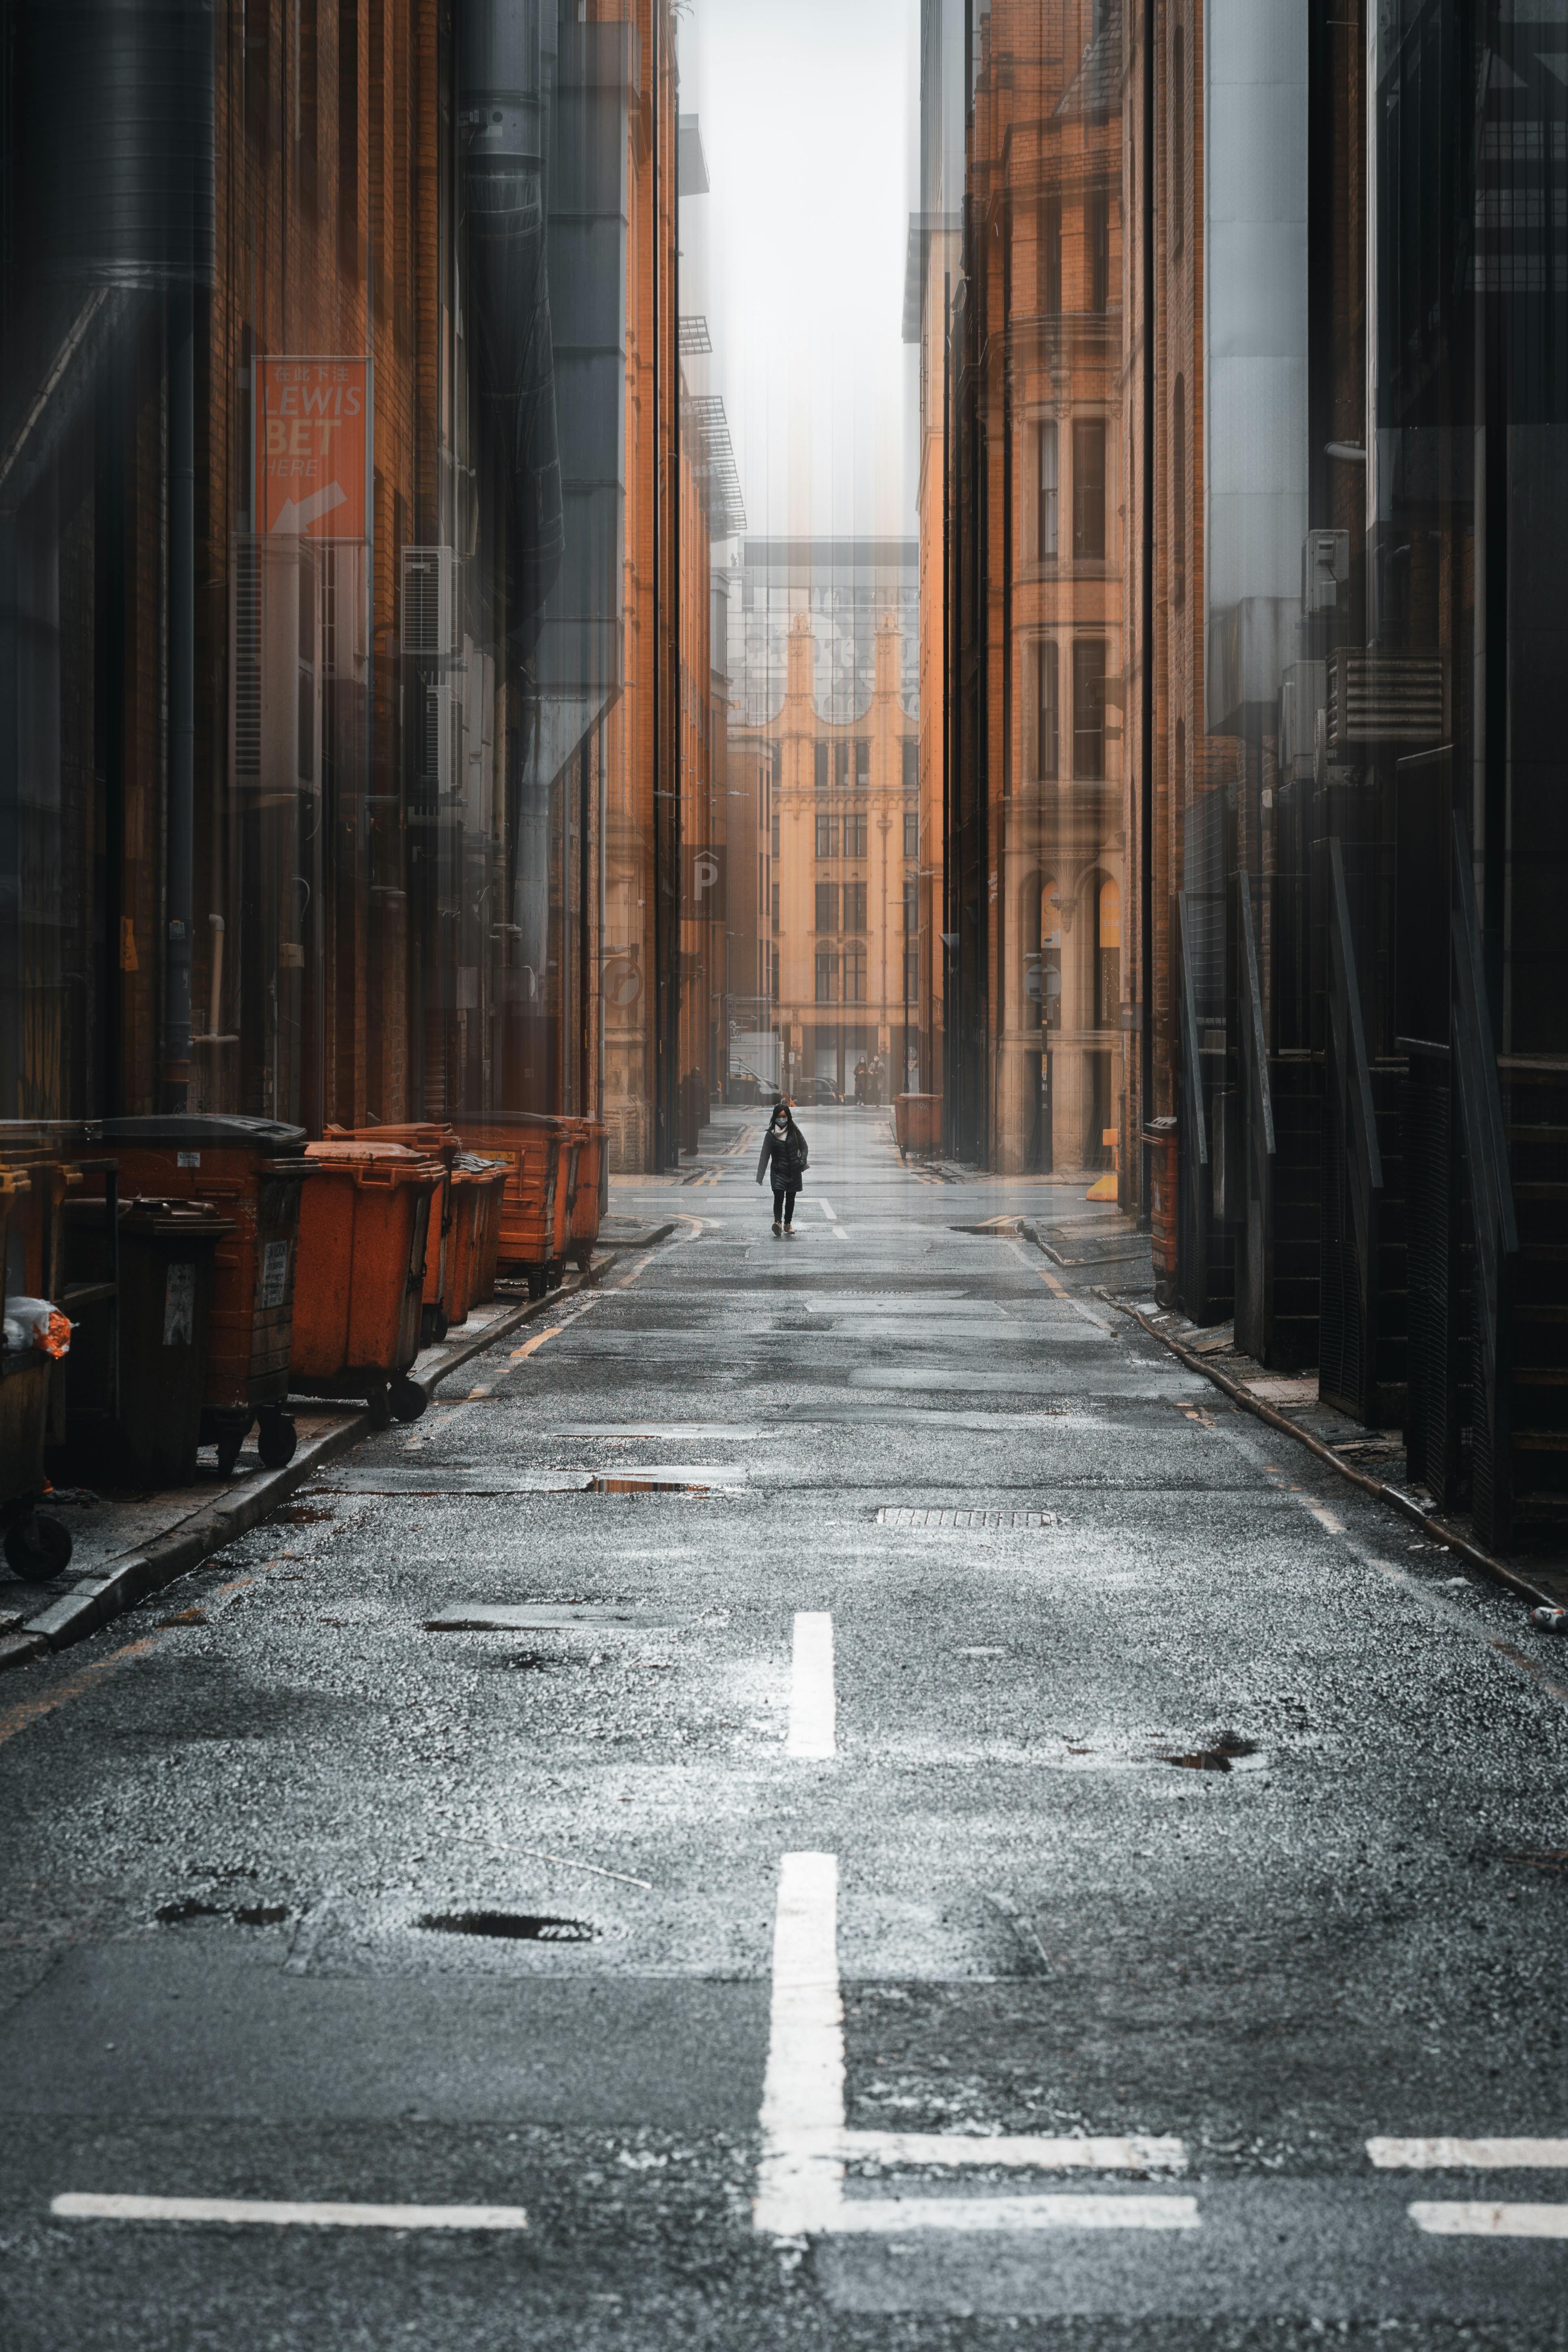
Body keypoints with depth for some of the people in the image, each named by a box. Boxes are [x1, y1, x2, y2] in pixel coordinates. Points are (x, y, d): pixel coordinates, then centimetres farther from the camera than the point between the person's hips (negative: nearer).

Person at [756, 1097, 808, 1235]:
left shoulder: (794, 1131, 0)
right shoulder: (771, 1134, -3)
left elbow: (804, 1147, 11)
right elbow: (765, 1156, -2)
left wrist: (802, 1163, -5)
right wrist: (759, 1178, -4)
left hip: (794, 1171, 2)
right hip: (778, 1171, -2)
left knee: (791, 1199, 11)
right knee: (779, 1197, -20)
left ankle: (788, 1224, 25)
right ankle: (778, 1222, -32)